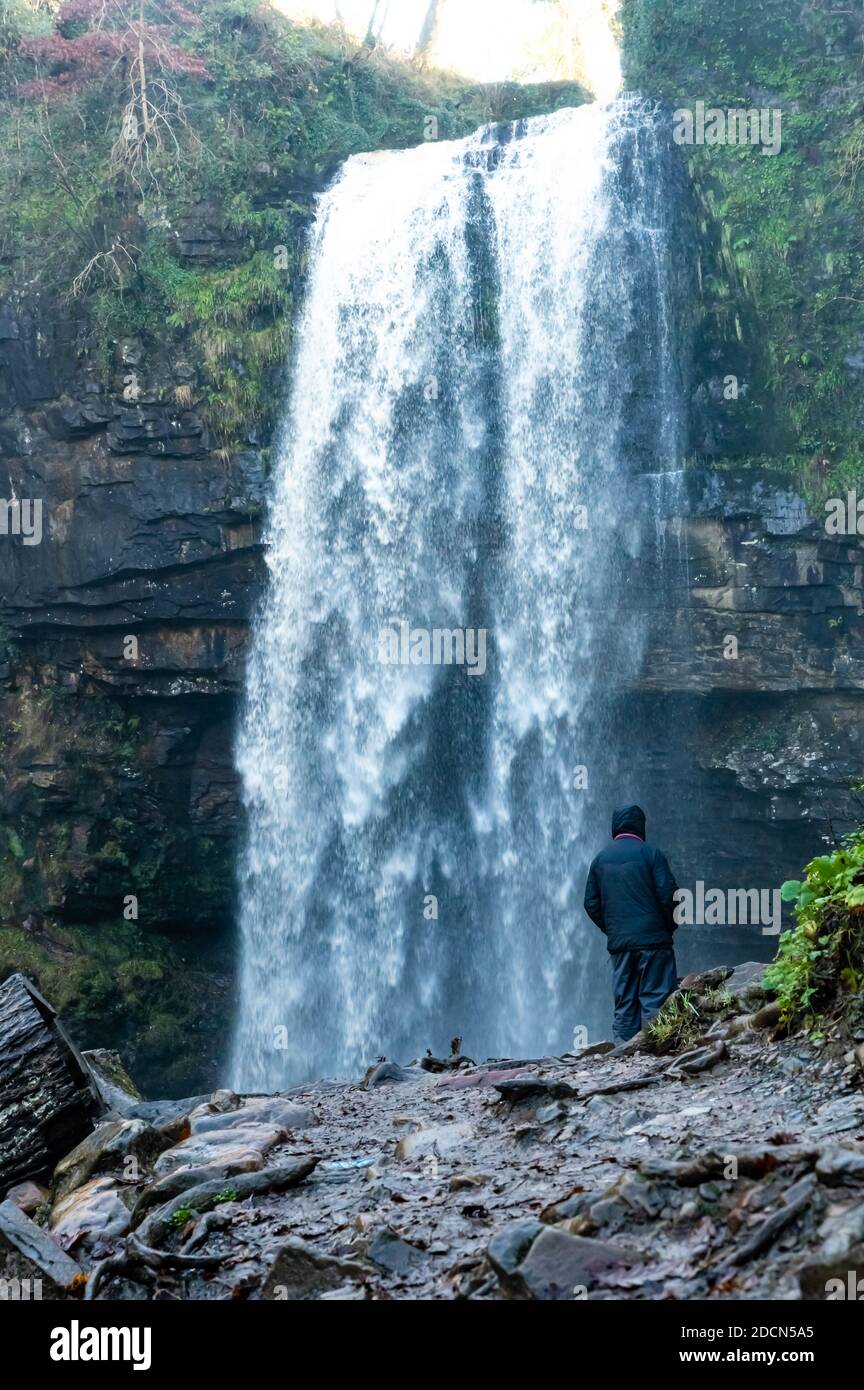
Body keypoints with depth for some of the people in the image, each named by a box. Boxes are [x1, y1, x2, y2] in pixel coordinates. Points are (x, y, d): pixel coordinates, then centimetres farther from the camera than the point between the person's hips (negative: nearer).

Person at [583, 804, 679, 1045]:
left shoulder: (601, 859, 10)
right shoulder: (651, 854, -4)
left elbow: (591, 903, 10)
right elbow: (668, 896, -9)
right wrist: (669, 926, 5)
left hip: (618, 943, 4)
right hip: (653, 939, -4)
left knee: (624, 1003, 8)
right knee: (655, 998, -4)